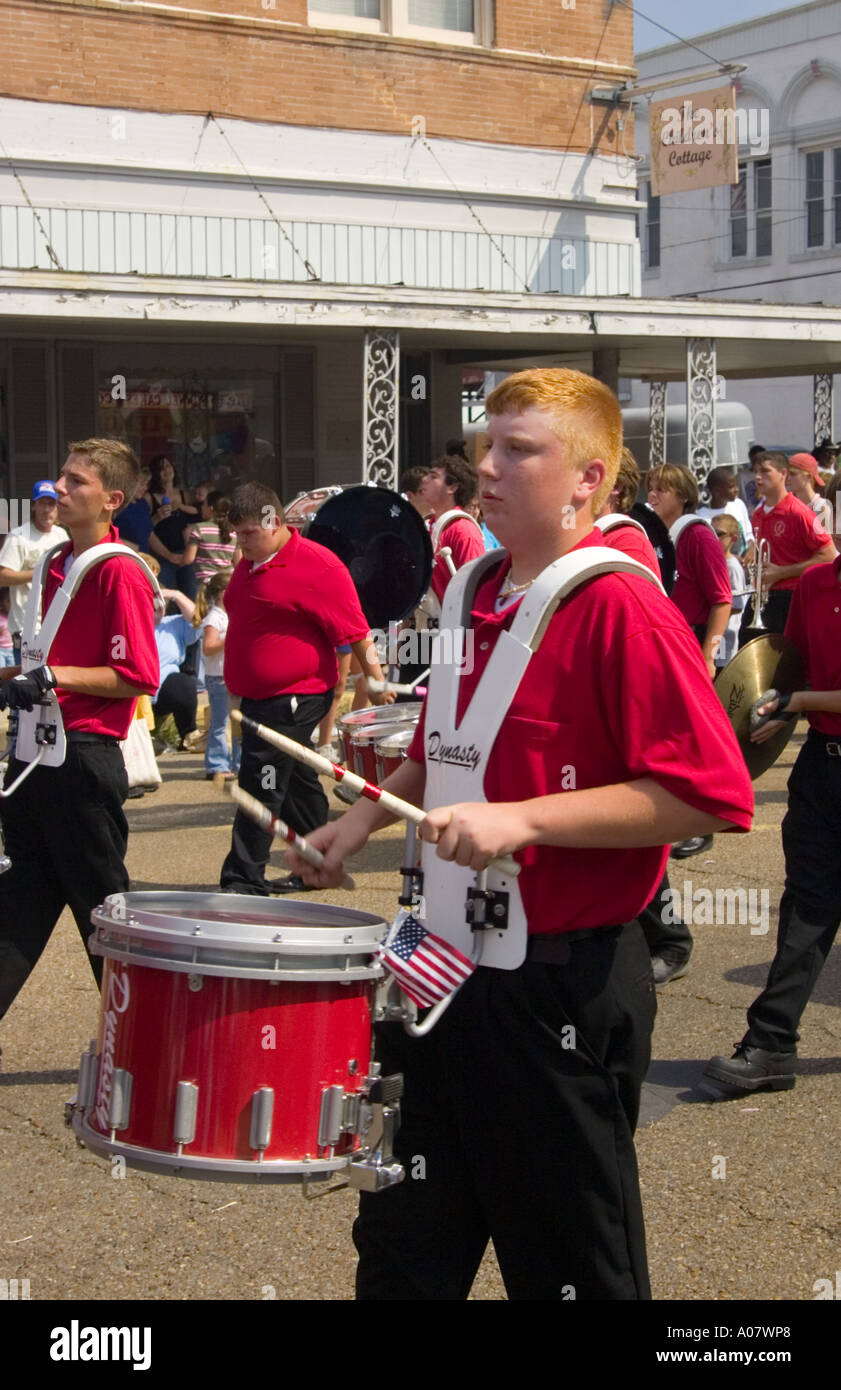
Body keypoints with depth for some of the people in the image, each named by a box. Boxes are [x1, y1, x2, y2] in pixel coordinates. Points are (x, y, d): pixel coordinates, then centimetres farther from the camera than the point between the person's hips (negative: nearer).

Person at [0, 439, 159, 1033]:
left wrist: (54, 676, -21)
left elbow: (139, 677, -19)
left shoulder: (121, 573, -14)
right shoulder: (58, 565, 13)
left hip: (85, 757, -8)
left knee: (101, 904, 3)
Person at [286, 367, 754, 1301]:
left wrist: (523, 820, -26)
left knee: (573, 1261, 10)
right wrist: (367, 816, 9)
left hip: (561, 977, -8)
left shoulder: (621, 608, -17)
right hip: (445, 961, 8)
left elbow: (709, 795, -24)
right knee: (404, 1242, 19)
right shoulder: (474, 593, 8)